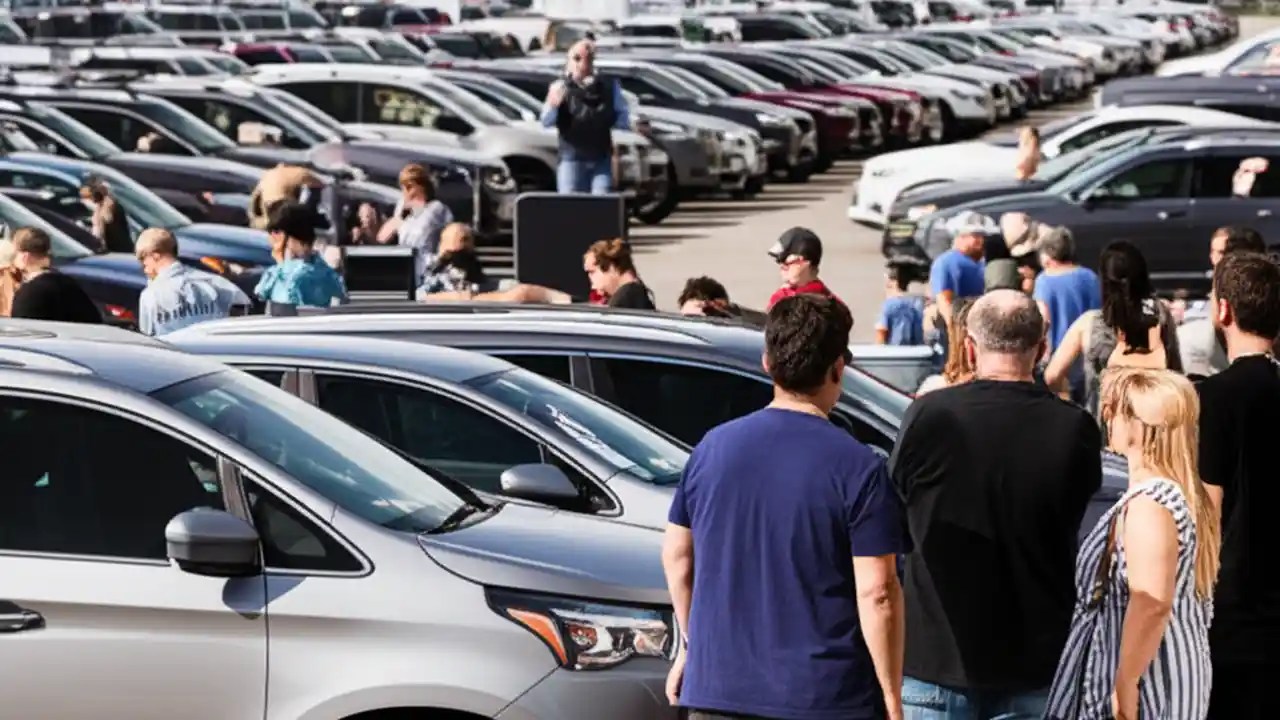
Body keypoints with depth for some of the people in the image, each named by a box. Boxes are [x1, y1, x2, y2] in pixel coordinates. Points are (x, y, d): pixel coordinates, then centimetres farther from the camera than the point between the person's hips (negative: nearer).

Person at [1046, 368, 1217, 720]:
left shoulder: (1147, 503, -20)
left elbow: (1152, 603, -29)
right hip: (1180, 673, 10)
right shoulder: (1186, 493, 10)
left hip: (1147, 681, -10)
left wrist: (1125, 683, -25)